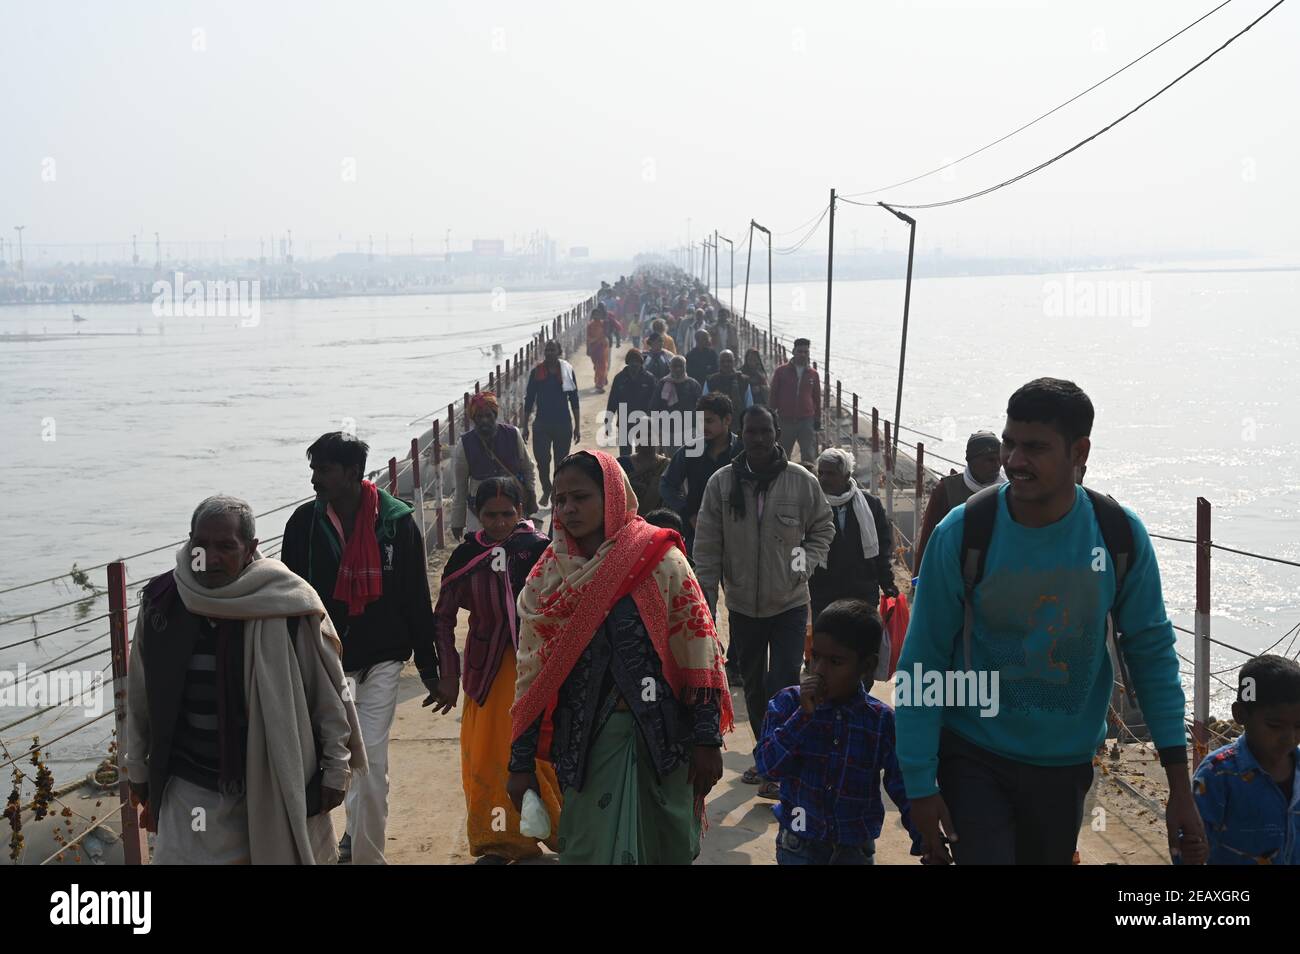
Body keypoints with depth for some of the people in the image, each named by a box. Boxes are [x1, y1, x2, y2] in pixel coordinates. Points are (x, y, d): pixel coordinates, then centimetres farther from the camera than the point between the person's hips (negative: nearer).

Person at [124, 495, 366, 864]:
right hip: (190, 788, 3)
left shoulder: (289, 602, -14)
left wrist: (336, 767, -3)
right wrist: (137, 766, 15)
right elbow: (141, 696, 9)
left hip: (275, 784, -2)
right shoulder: (161, 600, -3)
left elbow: (328, 690, -6)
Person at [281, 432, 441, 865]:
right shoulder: (304, 522, -4)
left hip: (381, 659, -2)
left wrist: (428, 666, 1)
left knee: (371, 763, -1)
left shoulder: (397, 522, -8)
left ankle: (367, 852, 14)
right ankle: (358, 830, 30)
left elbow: (416, 599, -2)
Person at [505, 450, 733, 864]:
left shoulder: (660, 561, -6)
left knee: (668, 847, 12)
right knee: (589, 850, 3)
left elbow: (697, 651, -5)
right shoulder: (547, 574, 3)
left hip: (662, 733, -1)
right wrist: (521, 762, 6)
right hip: (585, 739, 1)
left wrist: (707, 740, -7)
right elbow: (532, 671, 6)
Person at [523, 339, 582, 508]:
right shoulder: (537, 372, 1)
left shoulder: (567, 371, 0)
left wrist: (577, 426, 1)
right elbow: (529, 400, 5)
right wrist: (525, 426, 3)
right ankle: (546, 490, 22)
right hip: (542, 423, 0)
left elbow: (574, 400, 4)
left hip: (563, 424, 0)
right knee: (542, 460, -4)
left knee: (561, 462, 5)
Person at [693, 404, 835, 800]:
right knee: (754, 687, 14)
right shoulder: (721, 483, -5)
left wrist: (807, 561, -9)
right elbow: (707, 546, -2)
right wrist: (705, 595, -6)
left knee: (784, 685, -8)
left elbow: (823, 527, 7)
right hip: (742, 604, 2)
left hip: (790, 603, -2)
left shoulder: (802, 482, -8)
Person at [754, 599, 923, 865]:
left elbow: (904, 790, -3)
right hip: (798, 844, 0)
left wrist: (925, 842, -8)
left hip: (856, 849, 1)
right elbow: (767, 765, -17)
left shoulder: (883, 721, -8)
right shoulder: (788, 703, -8)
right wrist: (803, 714, -25)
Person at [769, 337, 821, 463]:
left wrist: (817, 418, 12)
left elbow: (817, 398, 14)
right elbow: (773, 395, 6)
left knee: (809, 456, 0)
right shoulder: (781, 371, 2)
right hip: (786, 420, -1)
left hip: (807, 420, 1)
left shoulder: (813, 374, 7)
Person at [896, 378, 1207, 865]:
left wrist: (1180, 787, -5)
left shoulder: (1121, 534, -11)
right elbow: (922, 662, -12)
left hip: (1067, 765, 3)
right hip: (973, 757, -3)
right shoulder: (962, 533, -18)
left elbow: (1151, 651, -2)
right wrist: (921, 786, -12)